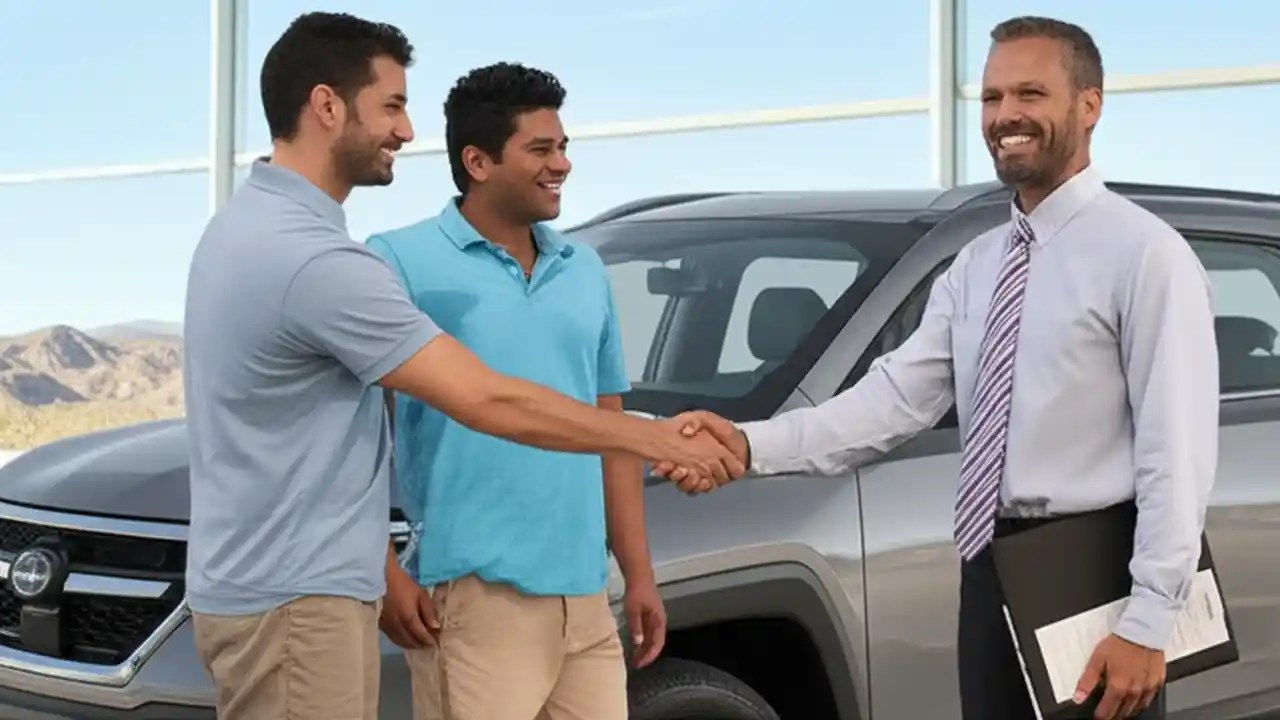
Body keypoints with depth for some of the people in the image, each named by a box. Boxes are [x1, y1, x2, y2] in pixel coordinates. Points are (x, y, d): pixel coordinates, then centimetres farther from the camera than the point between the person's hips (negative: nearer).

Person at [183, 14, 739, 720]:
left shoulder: (249, 221, 10)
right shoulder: (313, 257, -23)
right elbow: (488, 401, -22)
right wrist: (659, 438, -14)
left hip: (277, 583, 10)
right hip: (294, 601, -10)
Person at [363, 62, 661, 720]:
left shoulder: (585, 271, 15)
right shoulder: (403, 262, -3)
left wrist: (638, 573, 14)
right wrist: (385, 574, -12)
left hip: (585, 595, 6)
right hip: (476, 594, -6)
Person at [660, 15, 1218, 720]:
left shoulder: (1143, 252, -11)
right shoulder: (975, 267, 11)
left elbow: (1176, 450, -16)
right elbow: (897, 396, 0)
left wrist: (1147, 622, -21)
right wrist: (752, 444, -14)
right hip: (990, 567, 7)